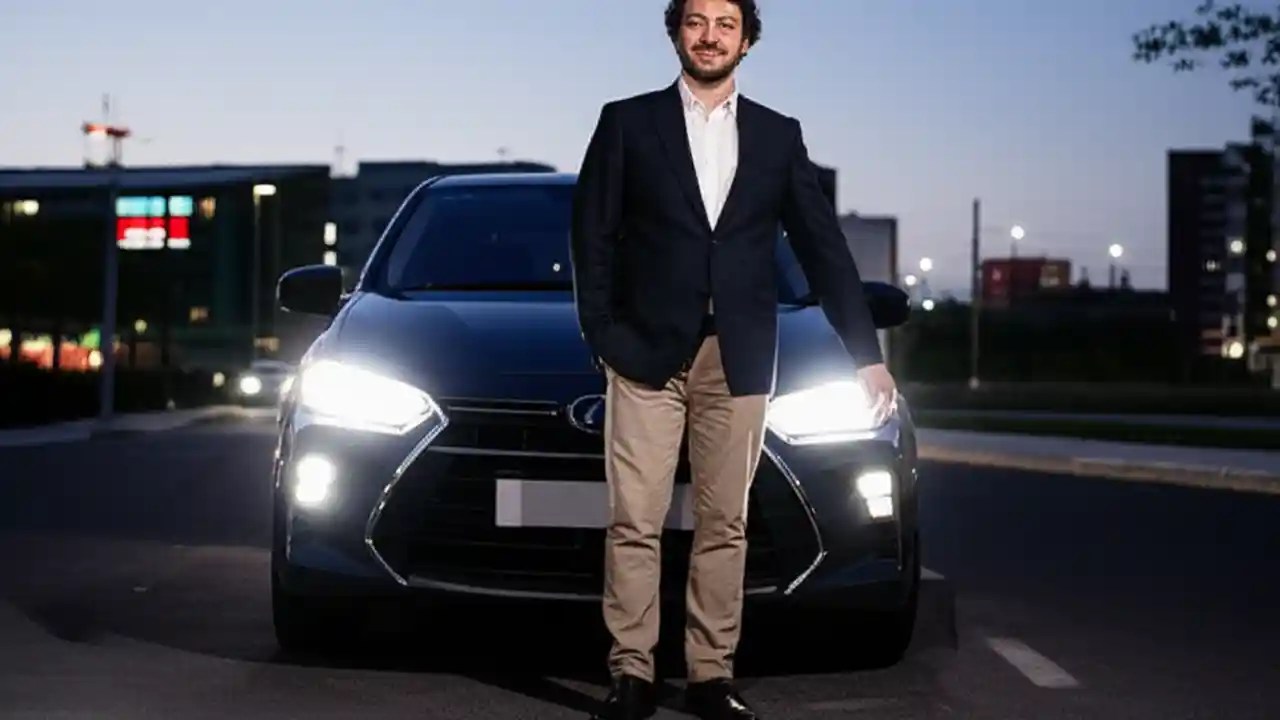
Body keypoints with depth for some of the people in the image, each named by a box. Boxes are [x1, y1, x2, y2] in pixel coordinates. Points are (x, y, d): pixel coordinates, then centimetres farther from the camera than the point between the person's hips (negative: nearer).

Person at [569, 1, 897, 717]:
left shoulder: (779, 135, 10)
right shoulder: (627, 122, 5)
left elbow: (824, 245, 9)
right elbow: (593, 235, 3)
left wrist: (867, 352, 5)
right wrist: (601, 335, -5)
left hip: (738, 360, 2)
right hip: (646, 353, -1)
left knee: (725, 524, 5)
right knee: (635, 523, -2)